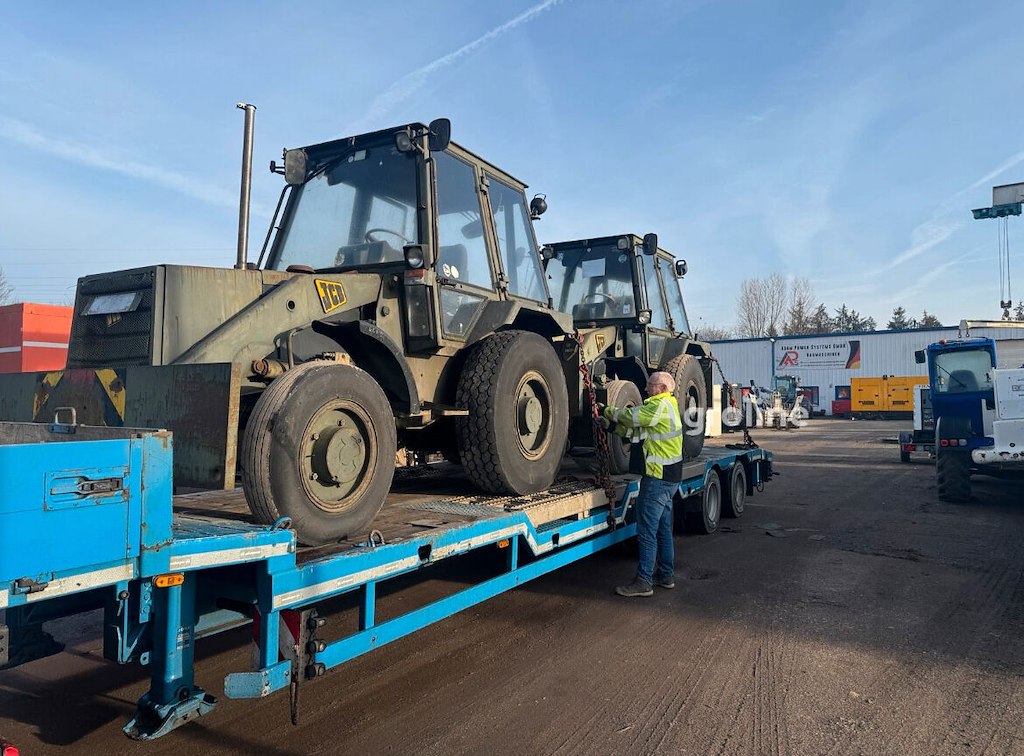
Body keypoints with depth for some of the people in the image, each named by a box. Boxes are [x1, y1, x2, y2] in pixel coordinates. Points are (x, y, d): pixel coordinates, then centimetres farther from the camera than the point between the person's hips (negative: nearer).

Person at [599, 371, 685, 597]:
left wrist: (609, 411, 5)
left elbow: (631, 416, -13)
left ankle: (643, 582, 0)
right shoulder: (666, 407, 17)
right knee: (663, 529, 18)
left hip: (658, 478, -11)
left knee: (647, 532, -5)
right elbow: (637, 431, 16)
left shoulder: (661, 406, -15)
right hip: (669, 477, 11)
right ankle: (666, 575, 27)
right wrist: (612, 426, 7)